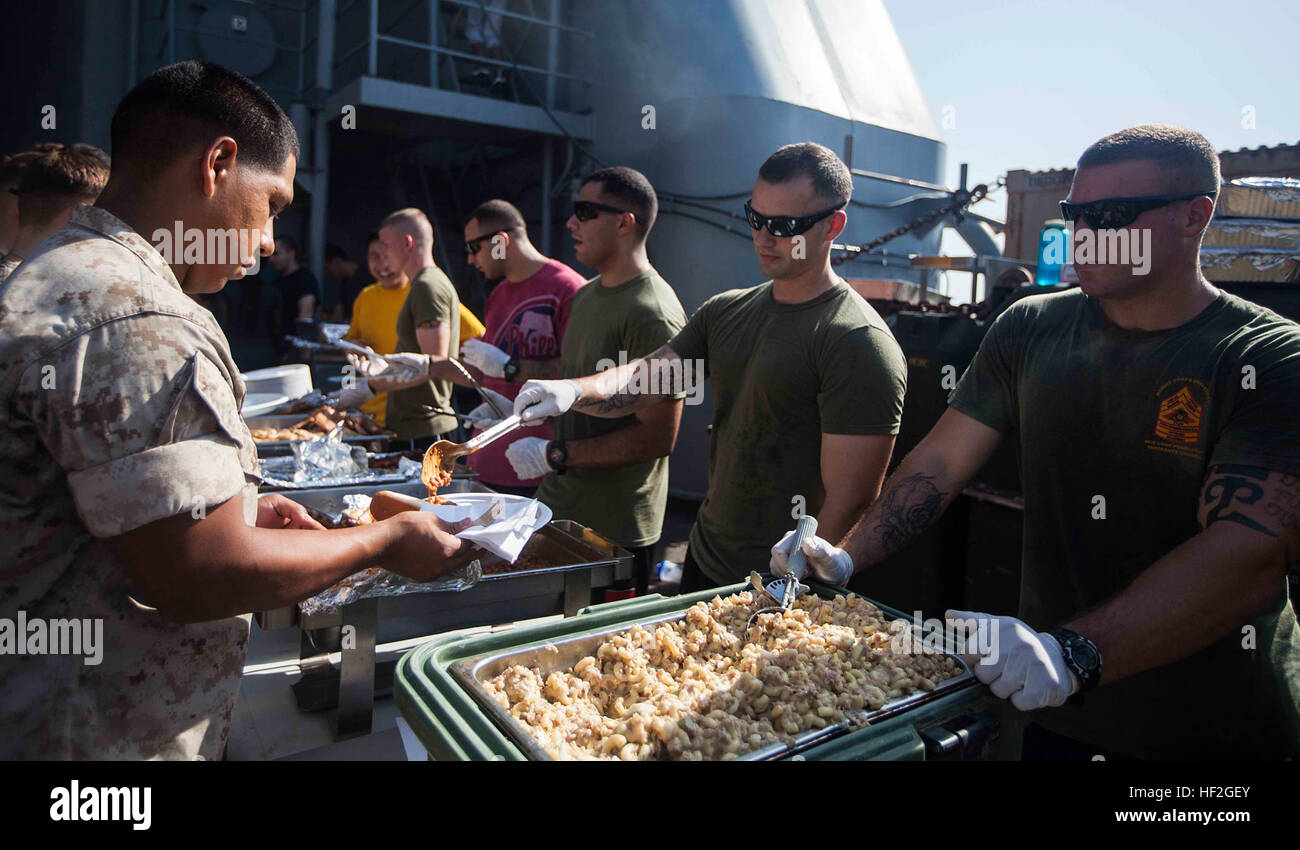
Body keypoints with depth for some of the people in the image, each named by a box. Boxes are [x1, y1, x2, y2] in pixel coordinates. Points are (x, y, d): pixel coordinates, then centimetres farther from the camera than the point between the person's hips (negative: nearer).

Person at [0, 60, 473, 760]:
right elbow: (199, 578, -27)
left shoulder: (57, 276, 10)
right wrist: (387, 541, -14)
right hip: (101, 738, -10)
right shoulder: (135, 321, -26)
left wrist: (236, 510, 11)